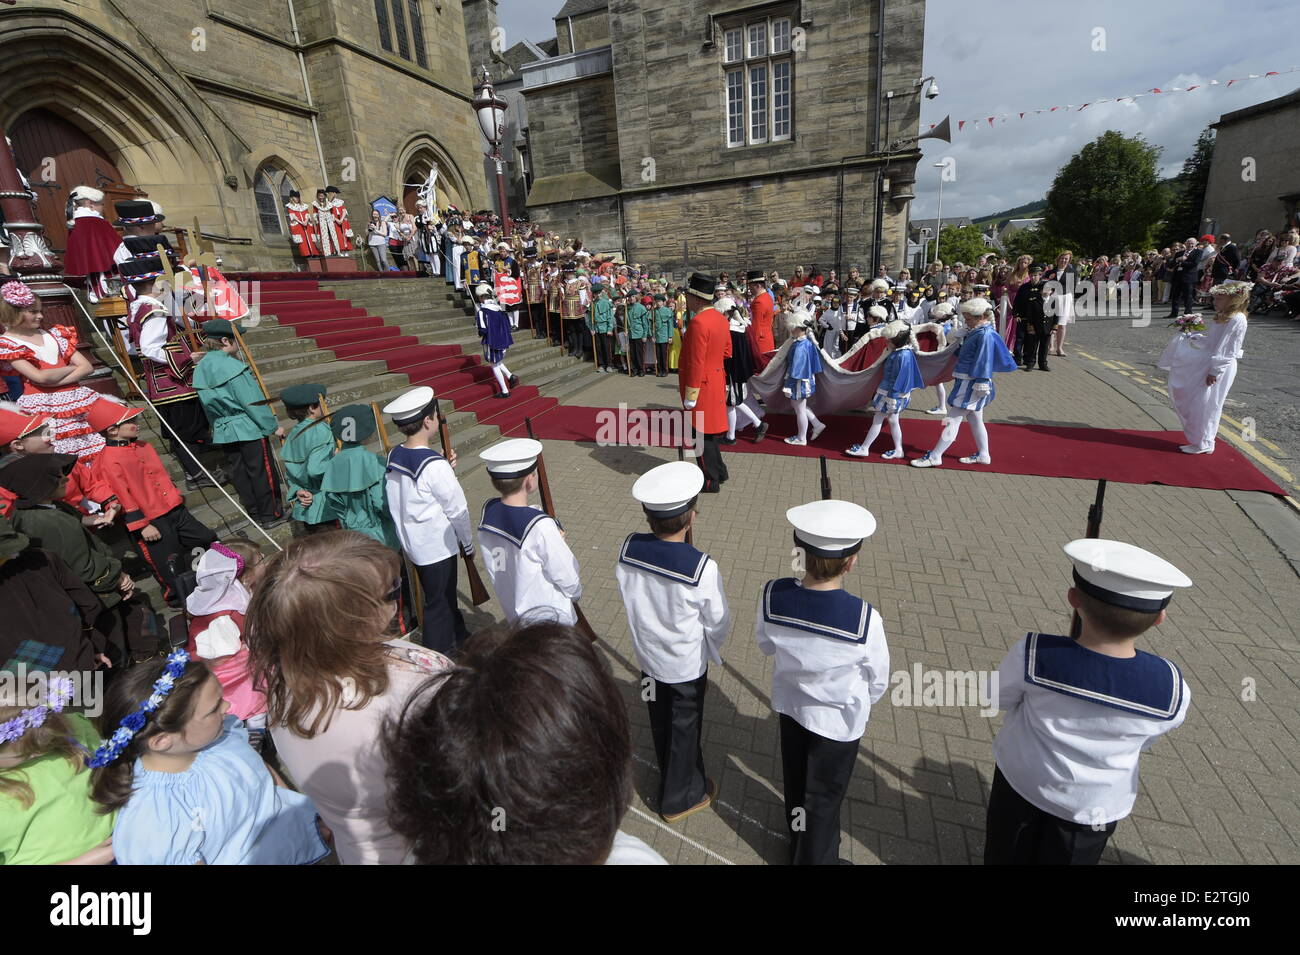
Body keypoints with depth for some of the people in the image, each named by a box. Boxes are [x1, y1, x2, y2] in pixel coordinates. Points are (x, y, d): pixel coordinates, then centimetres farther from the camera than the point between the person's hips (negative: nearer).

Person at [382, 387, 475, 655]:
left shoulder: (394, 456, -1)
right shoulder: (434, 465, -25)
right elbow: (457, 509, -17)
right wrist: (468, 543, -2)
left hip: (412, 543, 8)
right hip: (438, 547, -8)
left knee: (444, 593, 25)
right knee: (438, 603, 8)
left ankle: (458, 636, 45)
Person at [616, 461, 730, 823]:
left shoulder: (628, 549, -20)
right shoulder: (702, 568, -31)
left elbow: (629, 597, -5)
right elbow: (718, 623, -15)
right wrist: (714, 654, 5)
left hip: (648, 657, 5)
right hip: (688, 665, -4)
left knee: (661, 725, 28)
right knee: (684, 730, 21)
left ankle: (674, 778, 55)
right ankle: (679, 798, 44)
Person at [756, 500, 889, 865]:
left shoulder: (772, 596, -27)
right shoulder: (865, 618, -33)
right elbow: (878, 682, -14)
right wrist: (859, 702, 6)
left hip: (790, 705, 4)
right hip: (839, 719, -3)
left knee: (796, 784, 29)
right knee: (824, 798, 21)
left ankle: (798, 846, 55)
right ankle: (815, 857, 45)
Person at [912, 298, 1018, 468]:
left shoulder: (986, 335, -17)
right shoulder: (977, 332, 11)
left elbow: (984, 361, -20)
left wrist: (981, 386, -21)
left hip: (971, 384, -10)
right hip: (967, 381, 10)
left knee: (953, 420, -6)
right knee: (975, 419, 18)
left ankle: (934, 457, -2)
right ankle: (983, 455, 29)